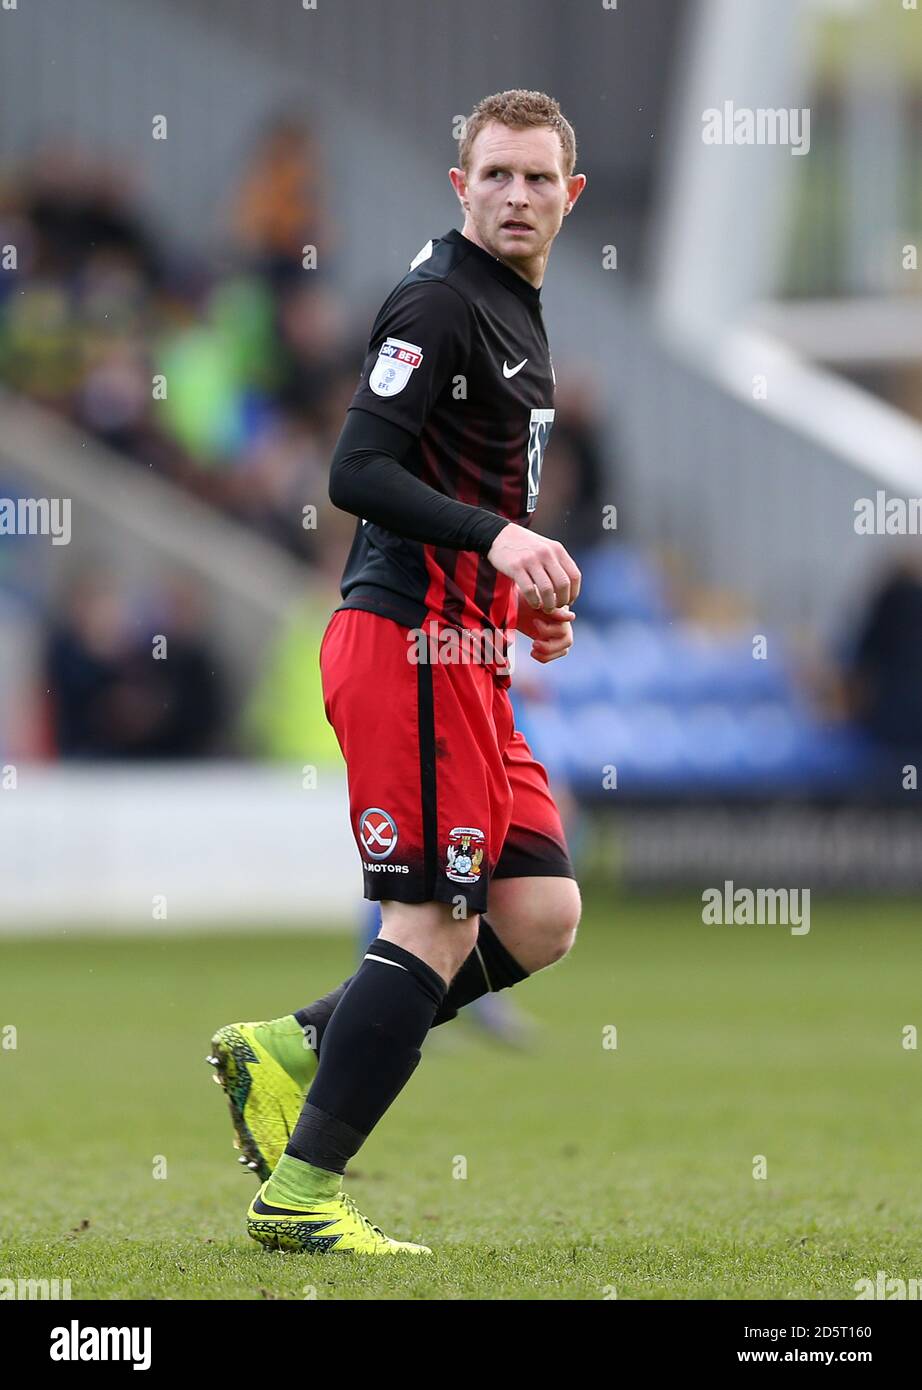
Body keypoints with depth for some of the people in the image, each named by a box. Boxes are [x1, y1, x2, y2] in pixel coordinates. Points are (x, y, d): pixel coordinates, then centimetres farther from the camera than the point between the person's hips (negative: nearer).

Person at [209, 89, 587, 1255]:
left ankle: (284, 1055, 11)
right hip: (412, 638, -10)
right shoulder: (438, 302, -12)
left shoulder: (514, 311, 20)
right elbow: (358, 472, -21)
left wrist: (524, 593, 18)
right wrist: (497, 536, -30)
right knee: (434, 927, -10)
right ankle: (301, 1196, -6)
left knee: (540, 915, 6)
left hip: (460, 652, 10)